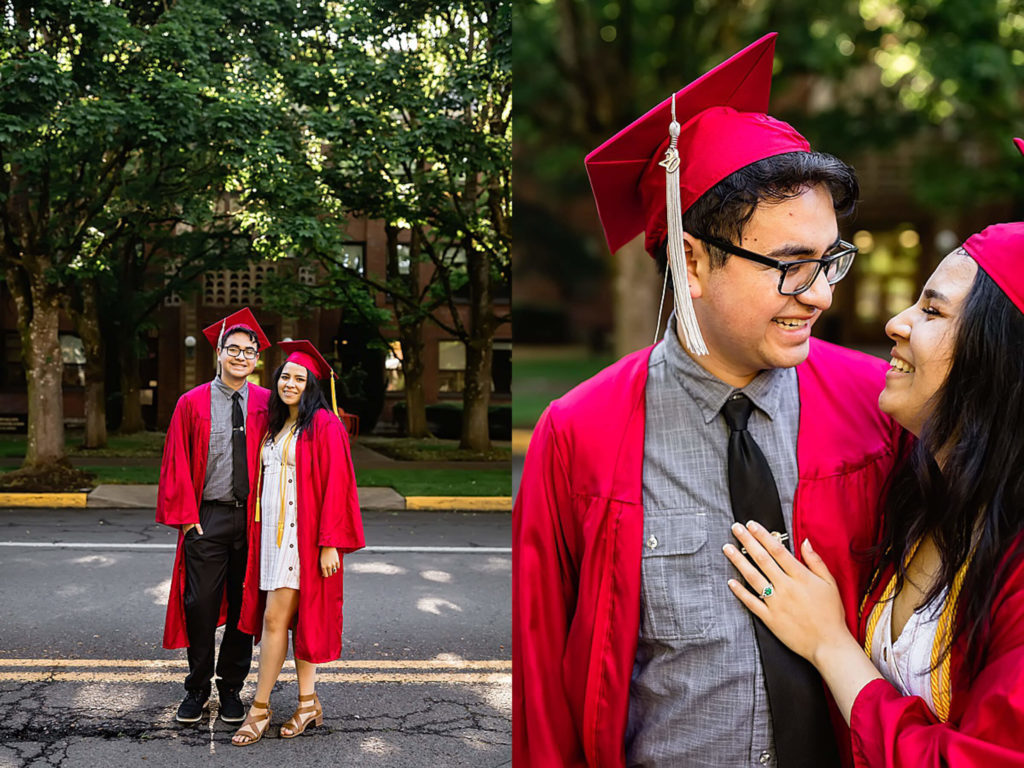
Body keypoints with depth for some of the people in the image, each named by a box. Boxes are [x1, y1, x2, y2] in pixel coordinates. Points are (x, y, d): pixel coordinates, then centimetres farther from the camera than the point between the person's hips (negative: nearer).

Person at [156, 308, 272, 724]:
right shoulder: (192, 403, 2)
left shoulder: (267, 405, 3)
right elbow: (176, 464, 2)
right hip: (207, 518, -1)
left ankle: (231, 688, 22)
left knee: (243, 606, 8)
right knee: (201, 604, 2)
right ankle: (197, 688, 19)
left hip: (254, 519, 1)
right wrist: (186, 515, -5)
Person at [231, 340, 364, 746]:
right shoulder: (275, 426, 15)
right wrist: (259, 530, 12)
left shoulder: (324, 425, -8)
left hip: (303, 535, -7)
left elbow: (336, 485, -13)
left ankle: (260, 707, 2)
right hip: (273, 532, 7)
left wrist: (330, 543, -18)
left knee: (275, 619, -7)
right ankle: (307, 702, 15)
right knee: (295, 618, 8)